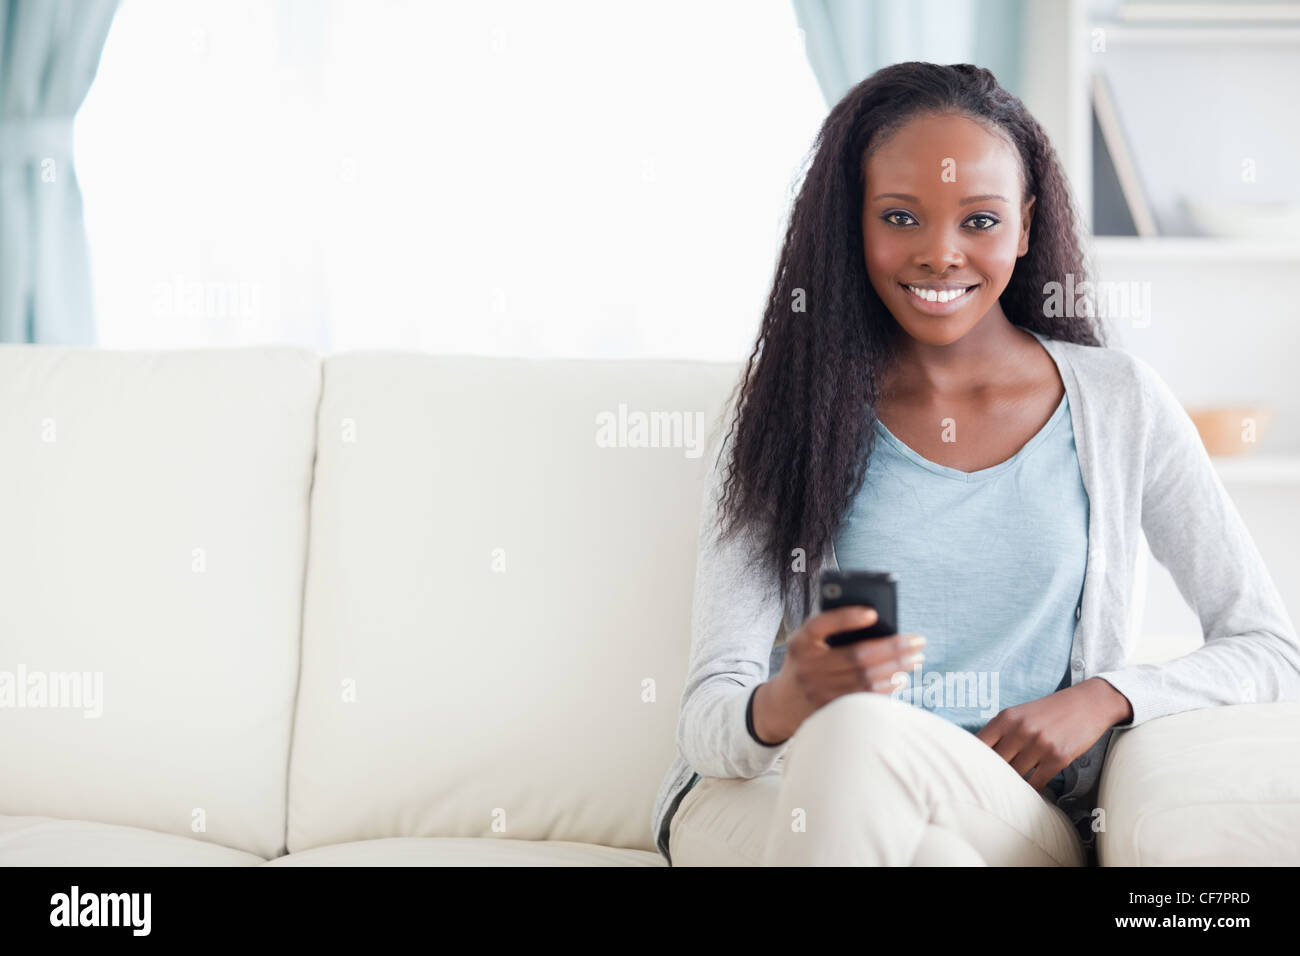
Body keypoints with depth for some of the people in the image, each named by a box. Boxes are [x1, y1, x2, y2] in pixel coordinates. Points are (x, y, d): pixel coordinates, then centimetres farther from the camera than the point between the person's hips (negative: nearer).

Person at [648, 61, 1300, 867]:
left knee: (856, 735, -36)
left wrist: (1106, 698, -8)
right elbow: (707, 714, -2)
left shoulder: (1119, 403, 8)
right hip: (772, 800, 0)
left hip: (1022, 825, 1)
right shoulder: (789, 412, 6)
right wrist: (781, 709, -27)